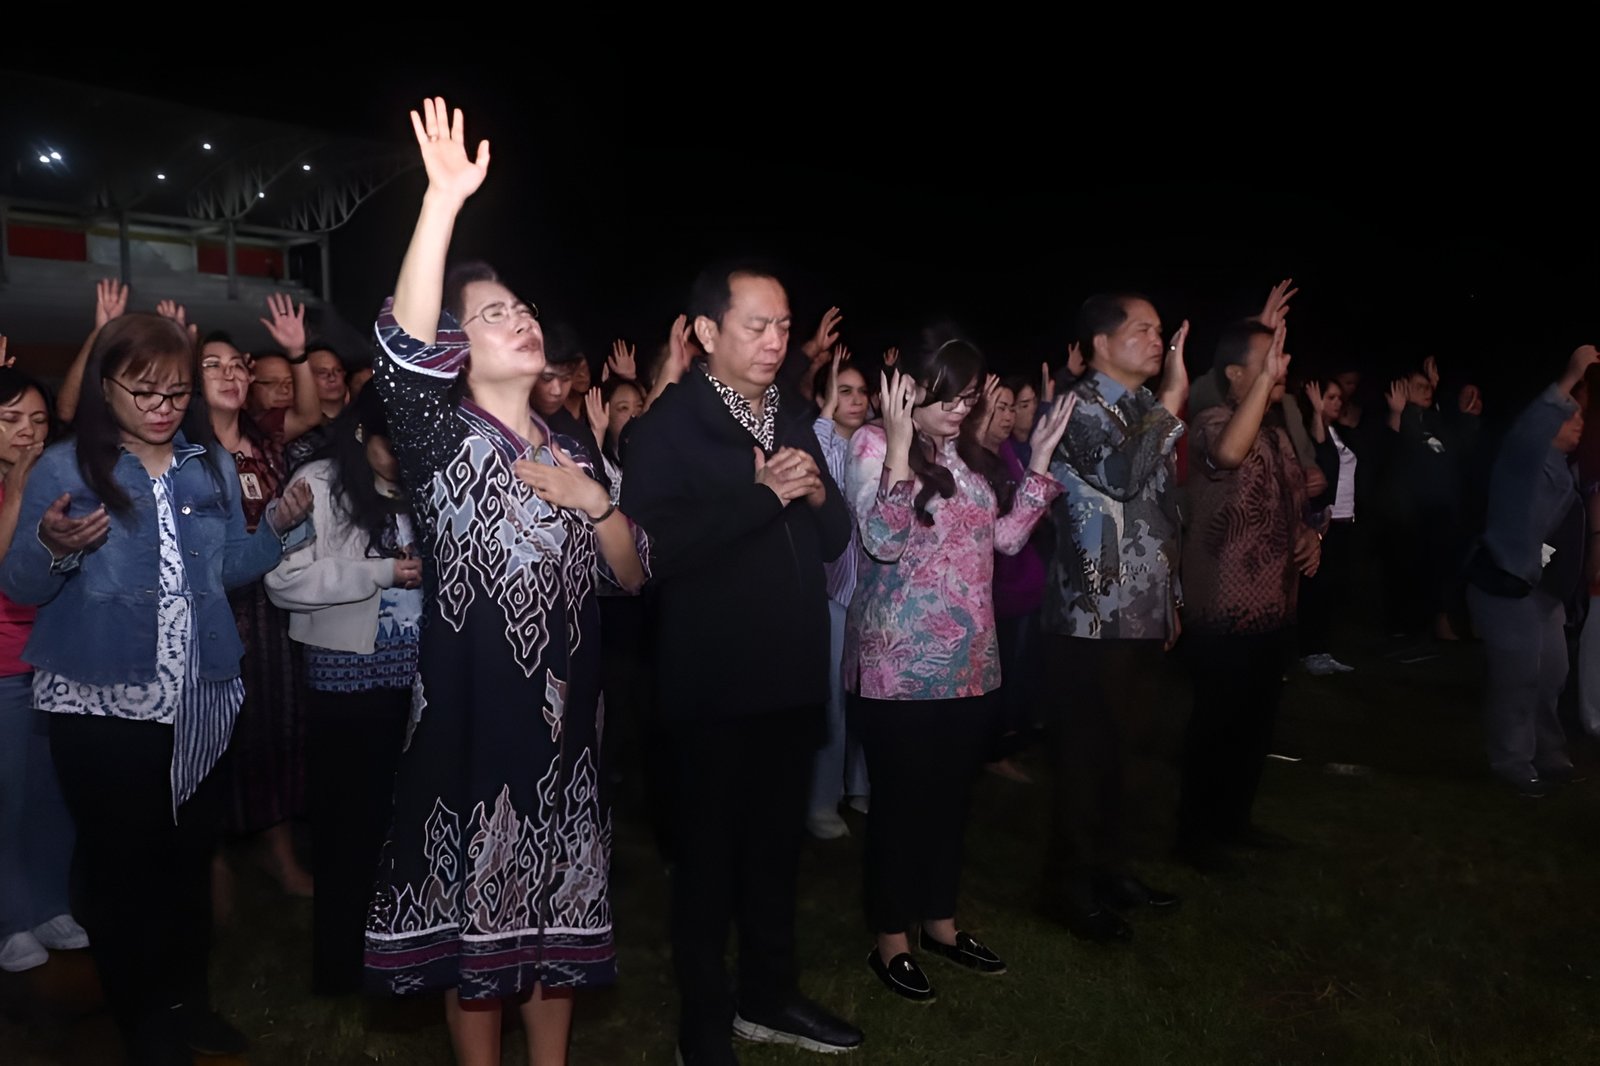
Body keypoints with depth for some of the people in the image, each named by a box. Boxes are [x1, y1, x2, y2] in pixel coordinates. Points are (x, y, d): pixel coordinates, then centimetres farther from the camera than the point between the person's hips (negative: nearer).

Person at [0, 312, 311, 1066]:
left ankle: (186, 997, 34)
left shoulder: (213, 465, 4)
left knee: (192, 854, 16)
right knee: (121, 863, 8)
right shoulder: (64, 468, -7)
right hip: (102, 705, -4)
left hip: (200, 699, 4)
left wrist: (277, 529, -8)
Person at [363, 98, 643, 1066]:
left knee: (559, 898, 14)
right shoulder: (442, 440, -5)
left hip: (563, 710, 5)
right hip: (471, 707, -4)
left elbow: (633, 576, 8)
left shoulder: (573, 452, 10)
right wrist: (445, 198, -34)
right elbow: (405, 348, -26)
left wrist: (594, 501, -11)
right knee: (476, 900, 6)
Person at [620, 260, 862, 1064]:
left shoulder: (792, 422, 12)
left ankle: (769, 995, 38)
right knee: (708, 859, 9)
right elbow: (654, 547, -25)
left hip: (791, 676, 7)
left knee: (777, 847, 19)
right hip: (713, 686, -6)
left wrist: (817, 495, -7)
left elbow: (833, 540, 13)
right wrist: (762, 495, -23)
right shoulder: (667, 425, -11)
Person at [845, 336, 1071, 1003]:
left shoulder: (967, 453, 11)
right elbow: (885, 541, -21)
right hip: (900, 663, -6)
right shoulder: (874, 444, -9)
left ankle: (939, 922, 33)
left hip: (968, 659, 7)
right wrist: (899, 445, -24)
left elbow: (1008, 536, 8)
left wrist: (1041, 457, 5)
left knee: (952, 795, 16)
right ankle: (890, 939, 21)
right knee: (900, 798, 5)